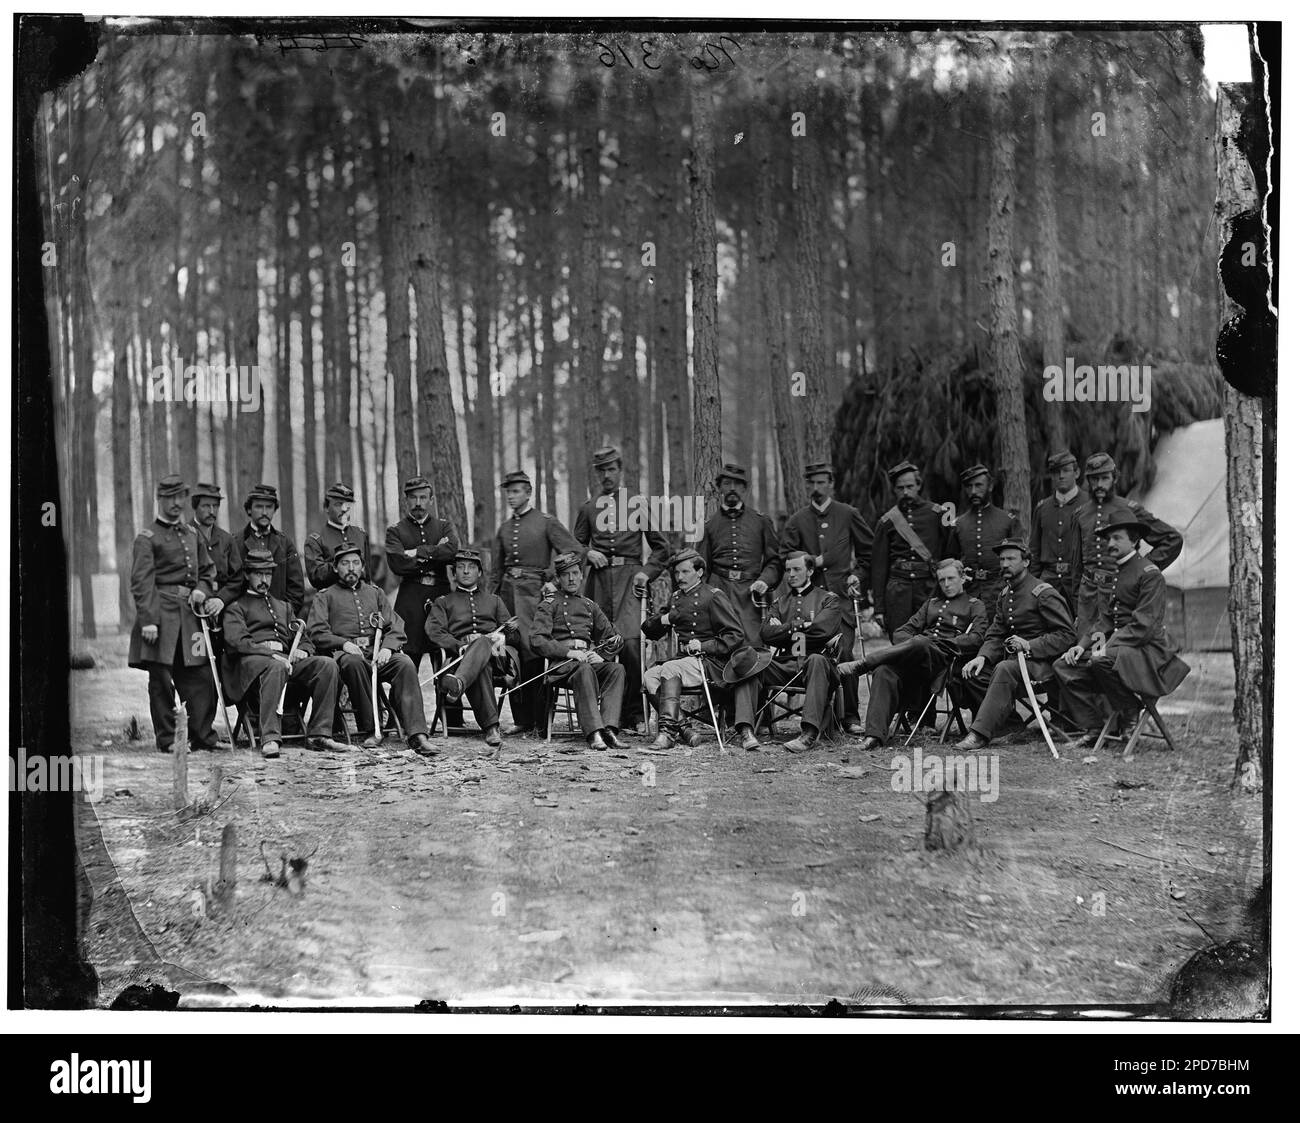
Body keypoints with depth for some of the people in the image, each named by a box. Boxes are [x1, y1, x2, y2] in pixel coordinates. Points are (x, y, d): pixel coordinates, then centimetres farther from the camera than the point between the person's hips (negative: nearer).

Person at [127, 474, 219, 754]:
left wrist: (202, 590, 3)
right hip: (162, 612, -5)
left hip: (190, 612, 5)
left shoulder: (193, 534, 18)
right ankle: (166, 740, 6)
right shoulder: (147, 538, -1)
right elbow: (141, 582, -8)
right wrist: (148, 620, -18)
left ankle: (202, 737, 8)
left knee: (201, 677, 1)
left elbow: (208, 570, 25)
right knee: (161, 679, -1)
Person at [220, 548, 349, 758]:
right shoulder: (236, 606, 14)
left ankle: (319, 735, -24)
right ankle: (270, 738, -47)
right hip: (252, 659, -5)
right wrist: (270, 654, -19)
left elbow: (303, 639, 26)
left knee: (327, 665, -22)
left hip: (285, 659, 5)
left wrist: (303, 651, 0)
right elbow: (236, 641, -5)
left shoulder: (283, 607, 33)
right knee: (276, 667, -41)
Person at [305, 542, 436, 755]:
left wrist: (387, 647, -7)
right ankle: (370, 730, -29)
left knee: (405, 664, -30)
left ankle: (417, 734, -41)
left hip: (379, 652, 3)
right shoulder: (325, 596, 18)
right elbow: (316, 632, 3)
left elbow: (396, 628, 16)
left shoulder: (375, 592, 27)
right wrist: (344, 644, -15)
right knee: (353, 662, -39)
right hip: (344, 652, -3)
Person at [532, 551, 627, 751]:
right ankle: (594, 733, -47)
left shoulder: (589, 605, 26)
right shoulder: (548, 605, 13)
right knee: (584, 670, -38)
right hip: (561, 664, -4)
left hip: (589, 658, 4)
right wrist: (570, 653, -14)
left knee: (617, 669, -27)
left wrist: (601, 655, 1)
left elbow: (613, 638, 24)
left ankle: (609, 729, -39)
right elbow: (538, 642, -2)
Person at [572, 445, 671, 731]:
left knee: (629, 640, -17)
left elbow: (662, 546, 13)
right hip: (599, 578, 3)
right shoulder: (588, 508, 17)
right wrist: (588, 553, 0)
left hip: (629, 577, -3)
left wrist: (646, 573, -1)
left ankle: (633, 713, -9)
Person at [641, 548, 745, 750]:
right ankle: (683, 731, -25)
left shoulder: (714, 596, -2)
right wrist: (661, 620, 2)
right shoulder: (675, 598, 20)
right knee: (648, 677, -19)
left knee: (669, 669, -32)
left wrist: (704, 646, -19)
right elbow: (648, 630, 25)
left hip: (710, 661, -7)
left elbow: (736, 635, -9)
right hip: (683, 658, 7)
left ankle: (668, 731, -36)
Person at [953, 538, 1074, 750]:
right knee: (970, 673, -13)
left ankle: (980, 734, -40)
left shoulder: (1044, 594, -9)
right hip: (1011, 659, 8)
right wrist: (983, 656, -9)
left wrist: (1029, 645, -23)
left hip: (1041, 662, -8)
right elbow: (995, 634, 13)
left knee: (1004, 670, -37)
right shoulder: (1004, 595, 15)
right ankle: (1012, 722, -7)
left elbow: (1066, 635, -13)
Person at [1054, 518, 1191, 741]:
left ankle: (1130, 719, -14)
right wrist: (1082, 645, 1)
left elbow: (1145, 625, -18)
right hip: (1116, 645, 9)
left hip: (1148, 650, -9)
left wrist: (1108, 647, -23)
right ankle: (1093, 728, -3)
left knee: (1101, 661, -36)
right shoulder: (1115, 572, 17)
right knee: (1063, 666, -5)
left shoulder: (1150, 573, -10)